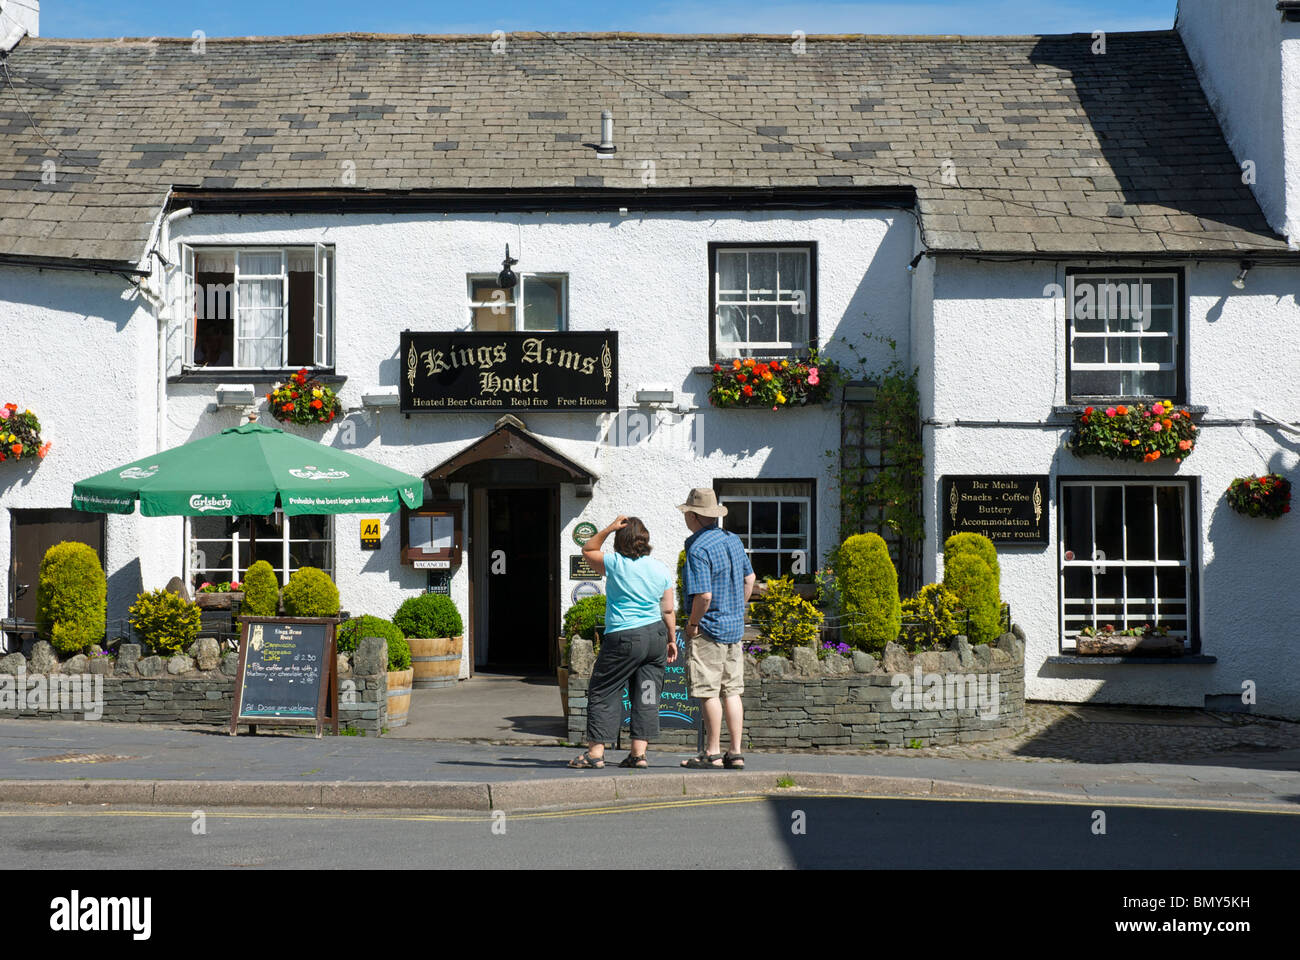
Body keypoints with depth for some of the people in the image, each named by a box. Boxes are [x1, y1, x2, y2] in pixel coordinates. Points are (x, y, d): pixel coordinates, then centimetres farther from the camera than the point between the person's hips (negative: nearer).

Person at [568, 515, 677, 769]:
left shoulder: (615, 564, -7)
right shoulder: (661, 570, 6)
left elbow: (587, 551, 10)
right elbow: (667, 610, 9)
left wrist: (609, 529, 3)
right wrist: (672, 640, 17)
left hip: (623, 638, -5)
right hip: (656, 636, 5)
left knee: (602, 693, 4)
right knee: (646, 696, 9)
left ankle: (596, 751, 3)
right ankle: (639, 753, 8)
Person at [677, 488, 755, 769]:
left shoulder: (698, 549, -18)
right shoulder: (733, 540, 9)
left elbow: (704, 595, -24)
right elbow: (749, 578, 20)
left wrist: (692, 624, -11)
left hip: (708, 629, -8)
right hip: (735, 627, 8)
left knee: (709, 693, -2)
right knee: (731, 691, 10)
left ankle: (712, 753, 3)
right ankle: (735, 753, 12)